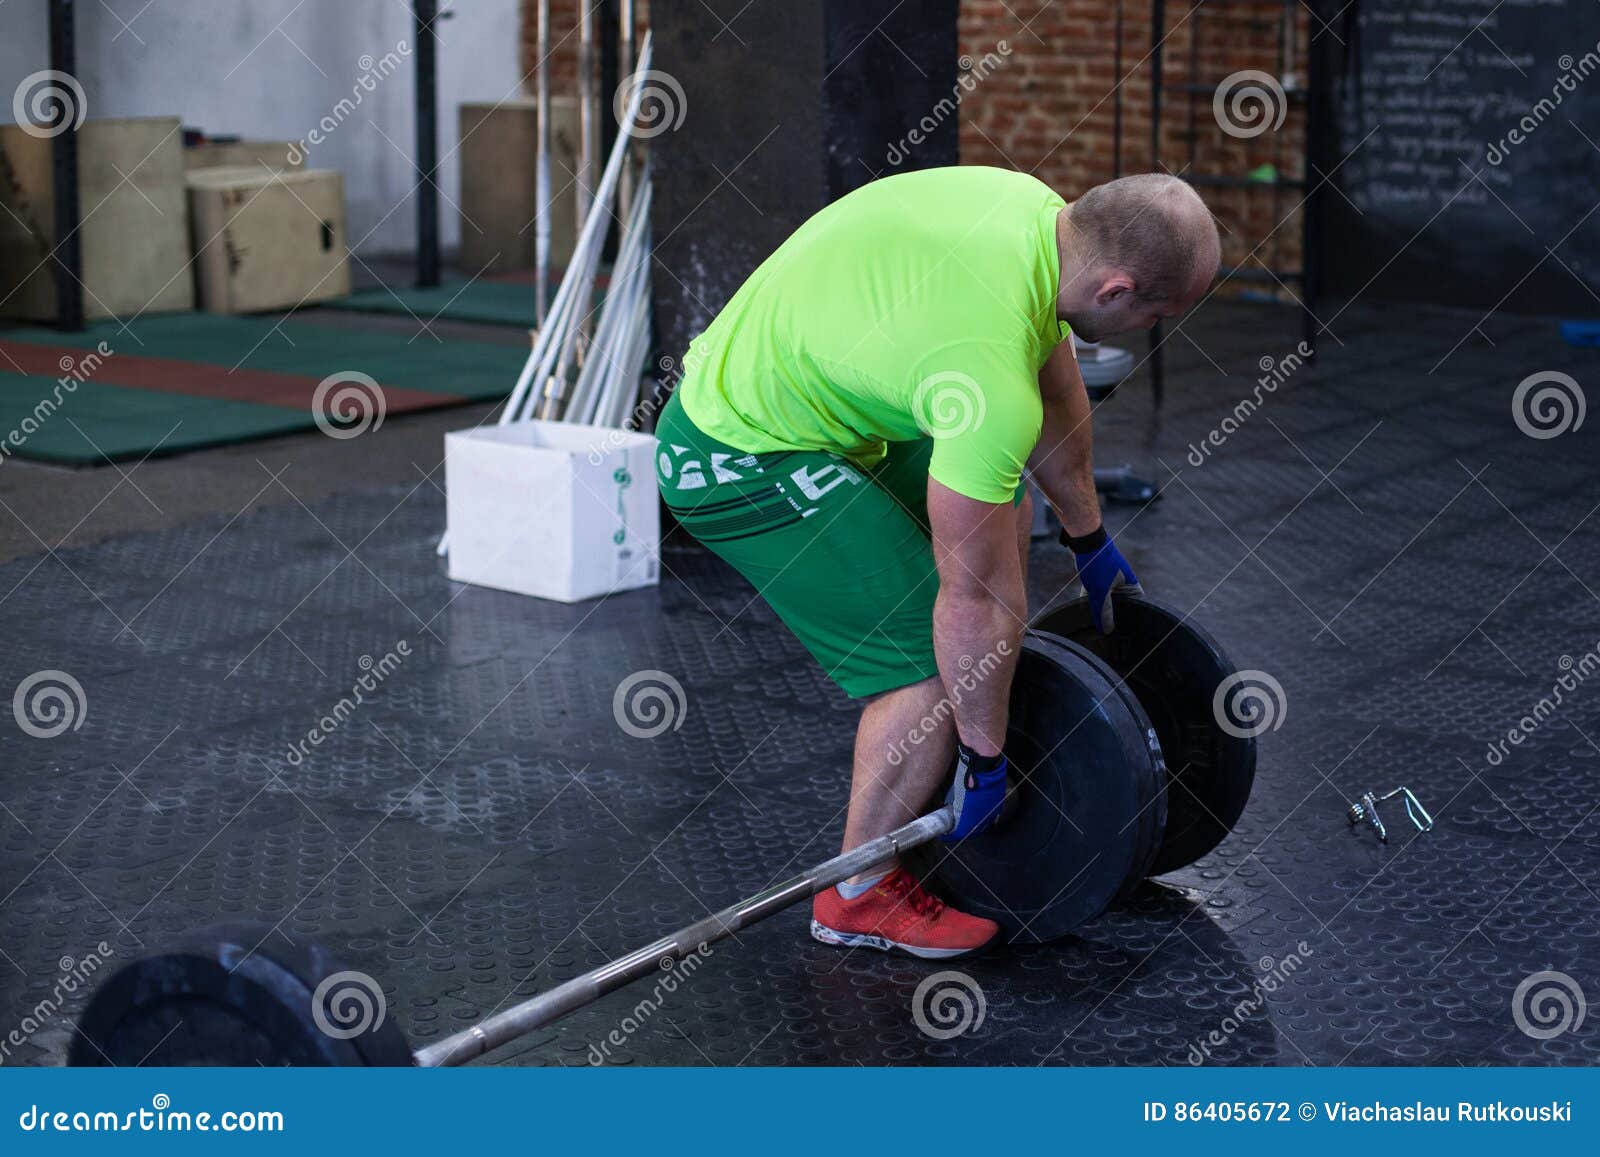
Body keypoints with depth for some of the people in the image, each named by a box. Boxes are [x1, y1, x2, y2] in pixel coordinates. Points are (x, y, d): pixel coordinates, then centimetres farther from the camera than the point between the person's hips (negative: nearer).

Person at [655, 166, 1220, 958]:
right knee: (935, 658, -15)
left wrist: (1089, 539, 25)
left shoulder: (1036, 211, -5)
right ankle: (861, 897, 3)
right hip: (742, 460, -11)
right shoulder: (992, 380, -32)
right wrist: (984, 757, -10)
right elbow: (976, 596, -22)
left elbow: (1056, 395, 13)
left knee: (1003, 490, 25)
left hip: (761, 379, 11)